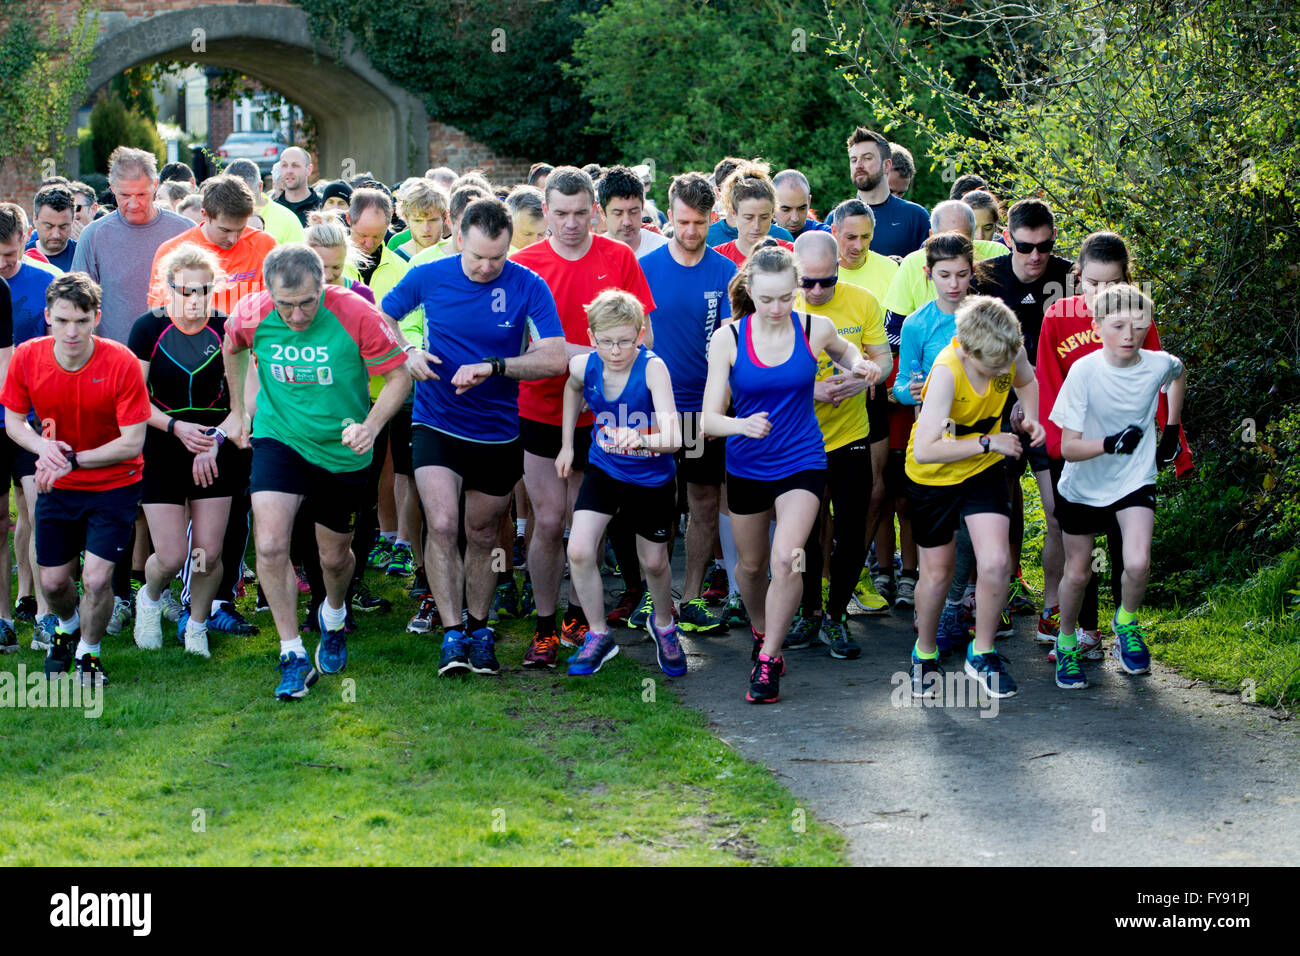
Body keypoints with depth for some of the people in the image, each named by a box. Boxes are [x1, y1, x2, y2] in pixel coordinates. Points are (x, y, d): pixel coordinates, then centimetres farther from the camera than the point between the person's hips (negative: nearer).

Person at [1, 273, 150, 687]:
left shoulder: (121, 363, -23)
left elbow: (132, 442, -19)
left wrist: (73, 460, -24)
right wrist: (43, 446, -21)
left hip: (114, 485, -3)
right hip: (57, 486, 3)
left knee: (97, 579, -13)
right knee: (52, 581, 8)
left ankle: (88, 653, 16)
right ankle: (68, 627, 44)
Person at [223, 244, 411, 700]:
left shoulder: (355, 314, -23)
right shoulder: (251, 315, -15)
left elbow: (399, 375, -12)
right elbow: (233, 349, 10)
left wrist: (371, 426, -26)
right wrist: (238, 411, 14)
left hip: (340, 449, 0)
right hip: (278, 439, 0)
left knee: (335, 555, 15)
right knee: (270, 544, -19)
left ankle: (333, 617, 50)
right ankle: (293, 655, -6)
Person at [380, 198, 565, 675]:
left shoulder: (528, 287, -11)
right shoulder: (427, 277, -7)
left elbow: (554, 358, -18)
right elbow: (381, 321, 8)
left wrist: (493, 367, -29)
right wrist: (407, 353, -12)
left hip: (498, 432, 1)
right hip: (436, 423, -1)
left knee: (482, 534, 13)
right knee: (442, 525, -17)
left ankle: (479, 629, 30)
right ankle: (452, 633, -8)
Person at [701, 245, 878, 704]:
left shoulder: (815, 329, -8)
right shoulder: (727, 339, -11)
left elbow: (842, 350, 20)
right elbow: (709, 418, -13)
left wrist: (857, 364, -3)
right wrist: (741, 425, -34)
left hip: (801, 462, -1)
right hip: (746, 465, 1)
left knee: (785, 558, -19)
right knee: (752, 564, 15)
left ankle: (769, 658, -6)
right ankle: (760, 632, 44)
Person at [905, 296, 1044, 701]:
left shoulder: (1010, 351, -18)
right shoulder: (946, 371, -33)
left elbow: (1026, 382, 9)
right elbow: (924, 450, -38)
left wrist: (1031, 418, -9)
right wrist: (988, 442, -32)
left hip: (984, 470, 3)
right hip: (934, 477, -3)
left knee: (996, 563, -14)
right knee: (937, 574, 10)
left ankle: (982, 653, 9)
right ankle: (925, 652, 38)